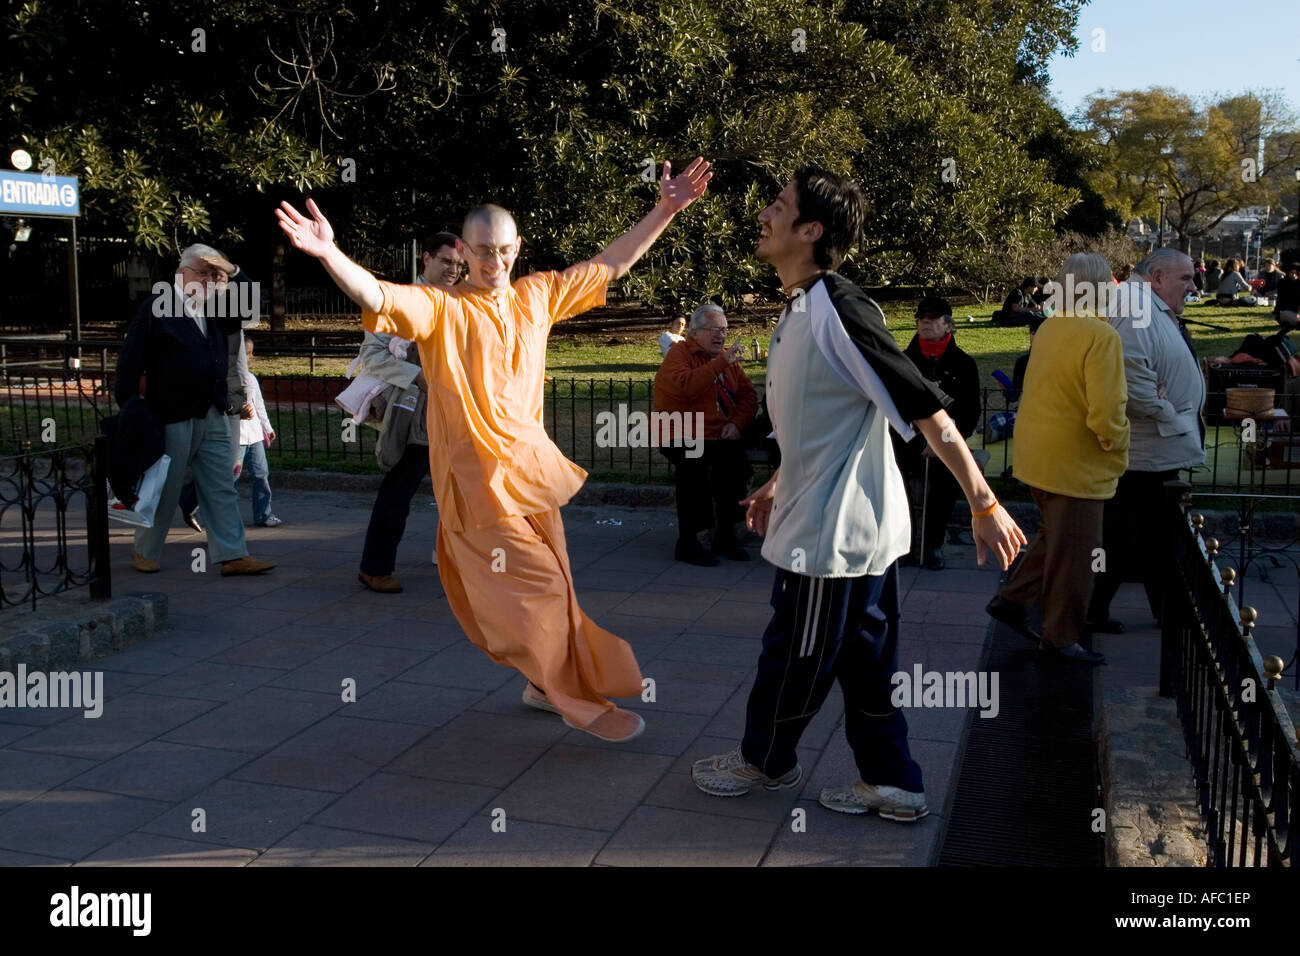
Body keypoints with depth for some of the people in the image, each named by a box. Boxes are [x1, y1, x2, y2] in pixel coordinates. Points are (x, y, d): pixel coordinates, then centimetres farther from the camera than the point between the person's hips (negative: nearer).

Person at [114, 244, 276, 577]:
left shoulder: (212, 310, 12)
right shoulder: (156, 308, -6)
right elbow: (131, 362, -7)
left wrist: (228, 284, -3)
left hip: (214, 418, 6)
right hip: (173, 420, -6)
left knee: (222, 490, 3)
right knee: (164, 491, 6)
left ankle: (232, 556, 3)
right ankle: (144, 552, 23)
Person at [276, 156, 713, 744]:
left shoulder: (536, 296, 6)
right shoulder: (440, 308, -9)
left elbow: (610, 264, 13)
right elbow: (377, 297, -26)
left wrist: (665, 210, 11)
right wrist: (329, 254, -45)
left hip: (532, 467, 6)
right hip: (476, 475, -6)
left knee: (548, 584, 16)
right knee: (537, 587, -6)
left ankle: (545, 683, 37)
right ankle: (584, 703, 10)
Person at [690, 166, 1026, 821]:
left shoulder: (841, 313, -23)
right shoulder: (799, 308, 8)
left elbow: (927, 411, -22)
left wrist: (984, 505, -20)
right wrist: (779, 484, 25)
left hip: (836, 530, -9)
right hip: (859, 524, 9)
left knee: (795, 656, 10)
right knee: (863, 656, 17)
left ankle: (765, 761, 32)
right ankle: (891, 783, 29)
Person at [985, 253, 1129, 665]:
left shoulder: (1048, 328, 4)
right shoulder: (1101, 337, -20)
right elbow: (1105, 413, -25)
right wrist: (1119, 449, -8)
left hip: (1037, 456, 8)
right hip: (1076, 464, -8)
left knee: (1053, 538, 25)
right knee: (1074, 554, 6)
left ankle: (1011, 600, 28)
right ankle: (1061, 637, 18)